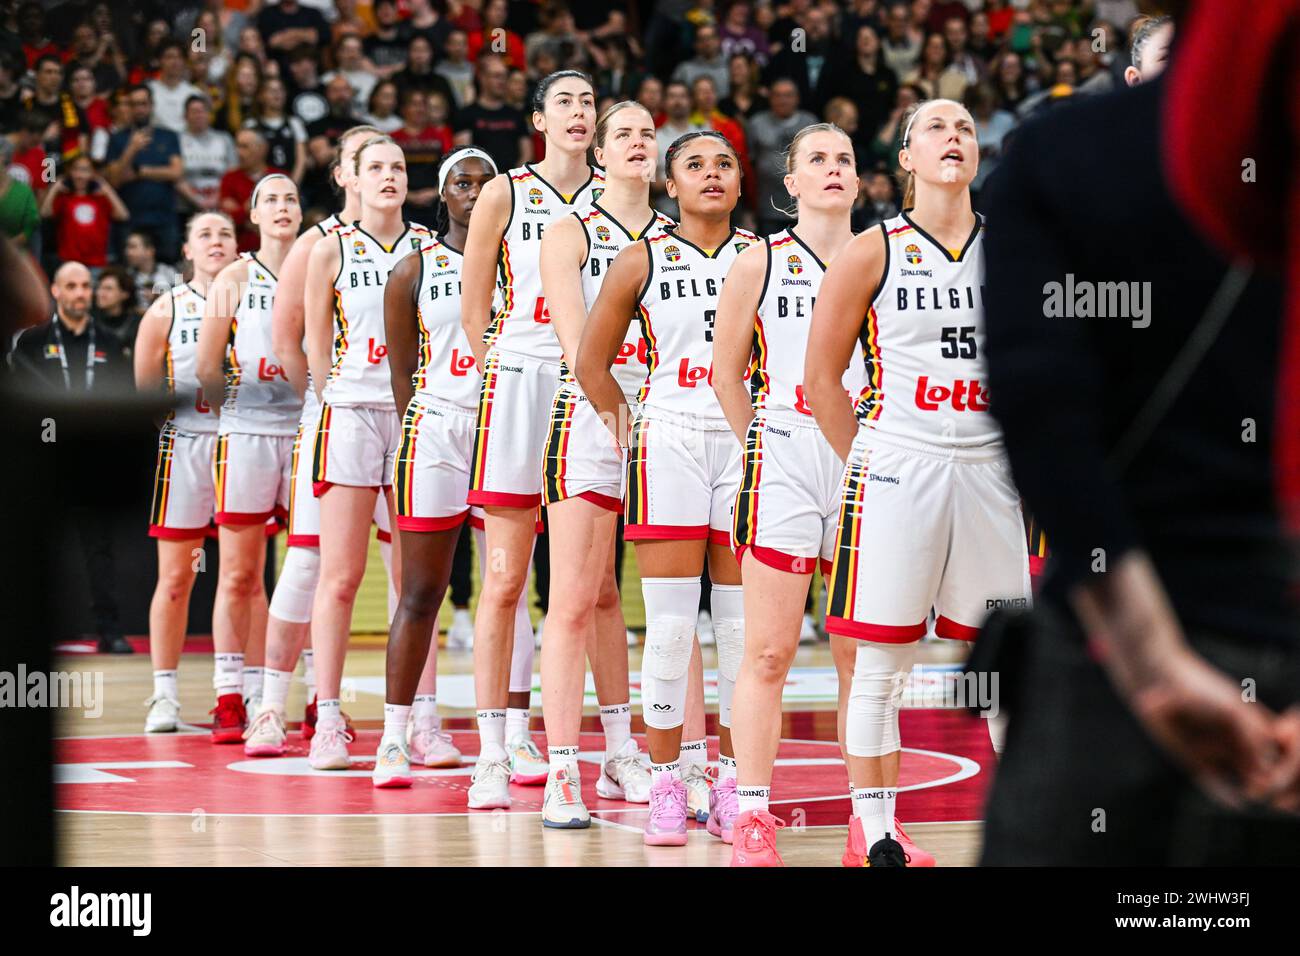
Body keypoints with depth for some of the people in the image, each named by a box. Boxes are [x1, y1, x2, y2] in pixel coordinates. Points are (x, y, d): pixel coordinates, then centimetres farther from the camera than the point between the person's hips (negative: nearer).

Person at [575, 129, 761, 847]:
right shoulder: (642, 261, 4)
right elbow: (591, 363, 8)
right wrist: (631, 433, 3)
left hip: (748, 443, 1)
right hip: (670, 442, -1)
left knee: (743, 626, 2)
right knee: (670, 626, -4)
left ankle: (732, 787, 10)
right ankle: (665, 786, 3)